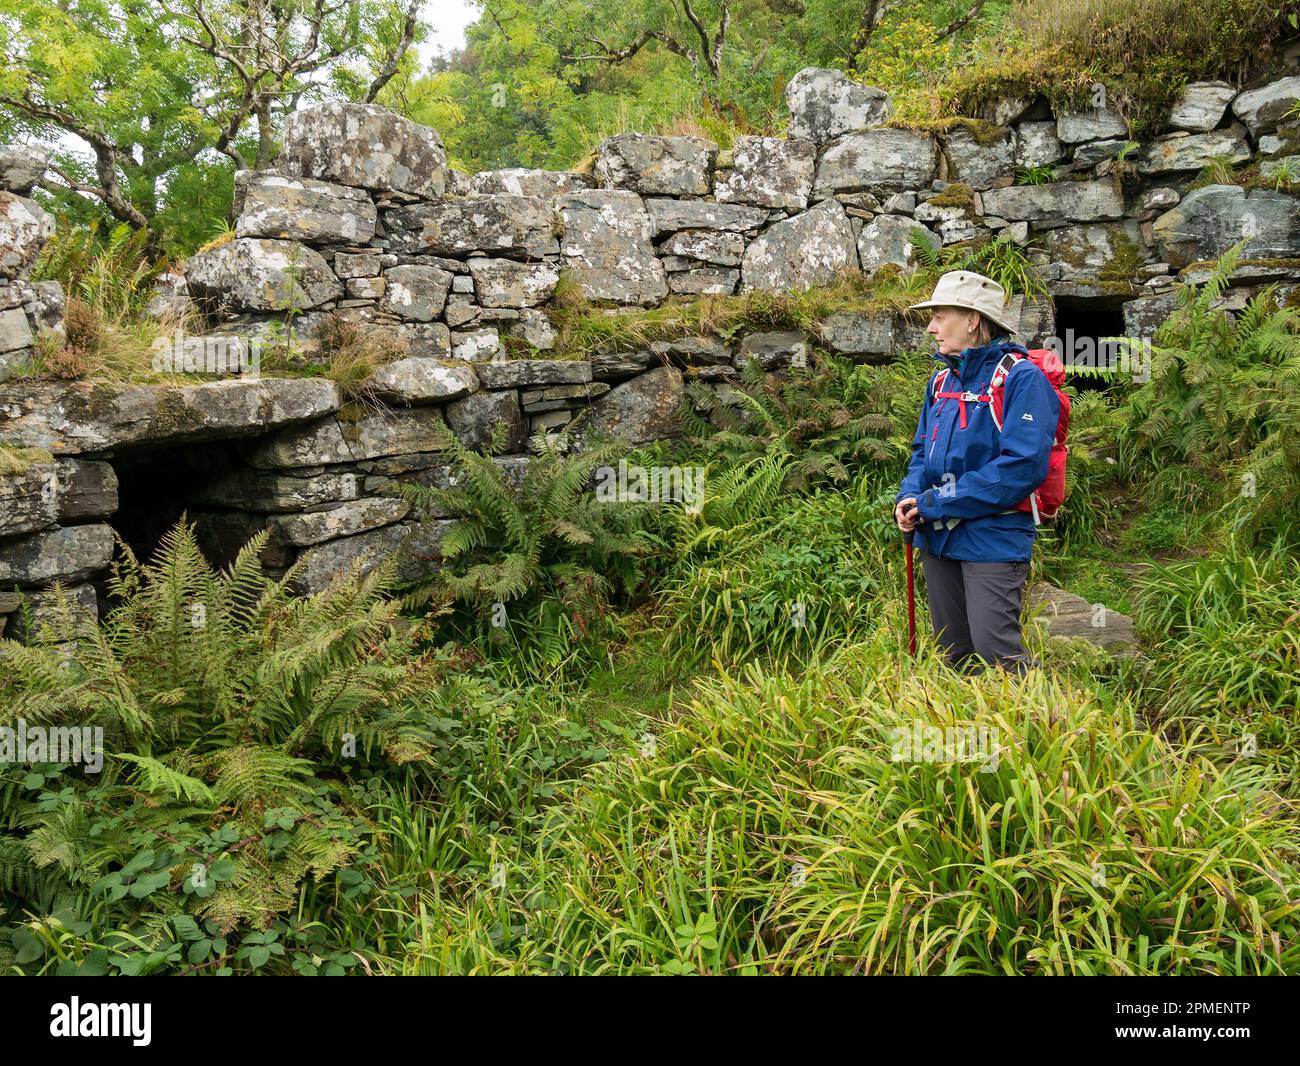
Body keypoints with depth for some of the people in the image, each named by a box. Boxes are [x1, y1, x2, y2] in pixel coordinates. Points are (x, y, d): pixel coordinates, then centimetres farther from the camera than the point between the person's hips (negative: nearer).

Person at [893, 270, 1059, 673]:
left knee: (997, 654, -10)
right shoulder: (942, 381, 12)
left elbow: (1024, 465, -21)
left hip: (992, 538, -7)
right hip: (938, 541, 7)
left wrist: (937, 503, -20)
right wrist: (910, 496, -4)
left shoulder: (1020, 378, -11)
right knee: (955, 656, 14)